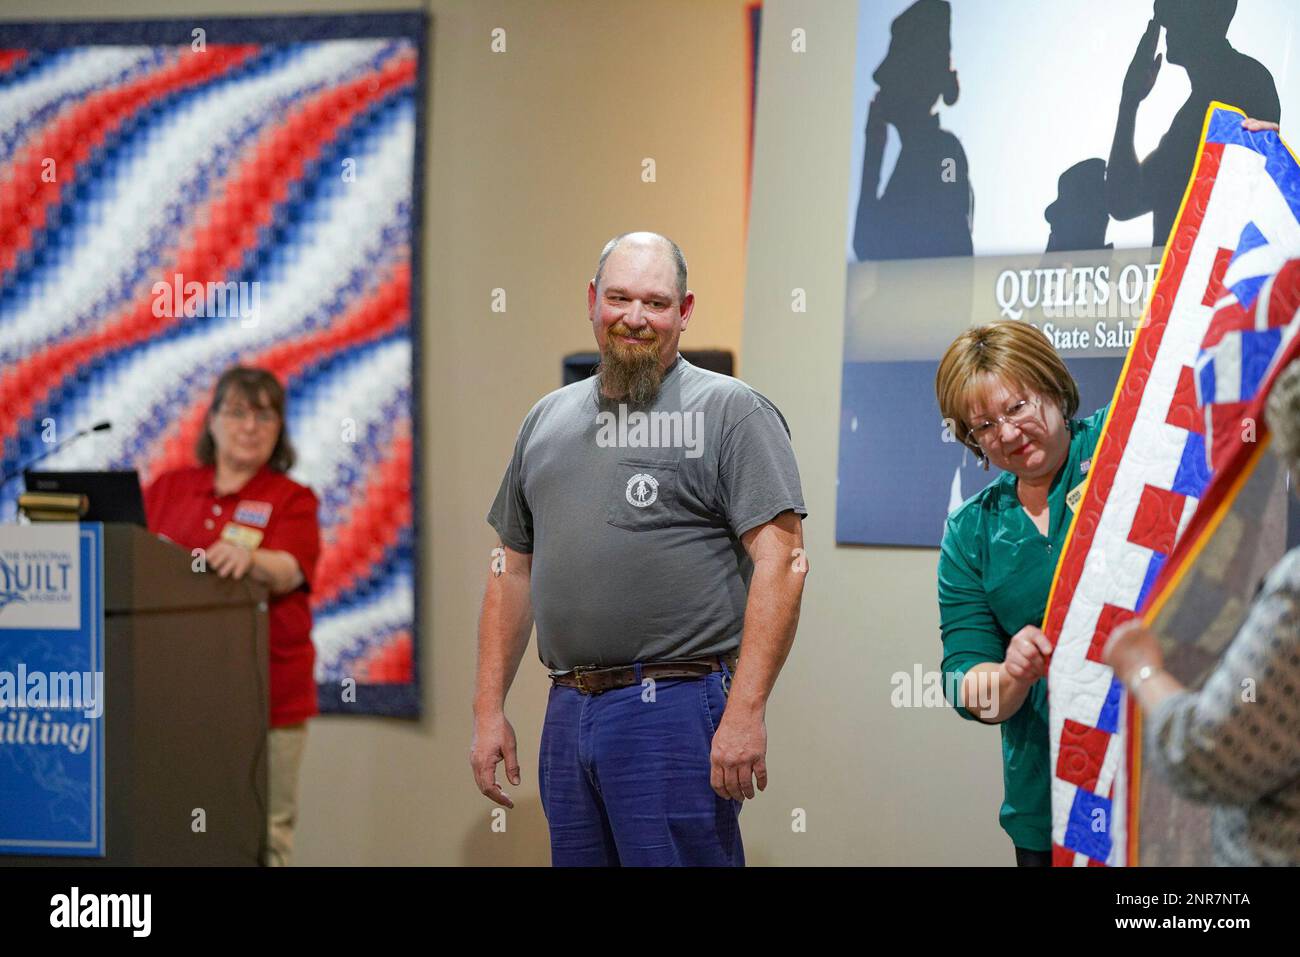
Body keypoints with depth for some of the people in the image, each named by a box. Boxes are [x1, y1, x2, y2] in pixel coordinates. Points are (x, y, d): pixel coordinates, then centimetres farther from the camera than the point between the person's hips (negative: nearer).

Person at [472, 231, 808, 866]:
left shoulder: (731, 411, -3)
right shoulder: (547, 421, 17)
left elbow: (780, 561, -11)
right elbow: (512, 569, 20)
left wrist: (745, 712, -18)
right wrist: (488, 709, 13)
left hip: (677, 712, -6)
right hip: (566, 715, 6)